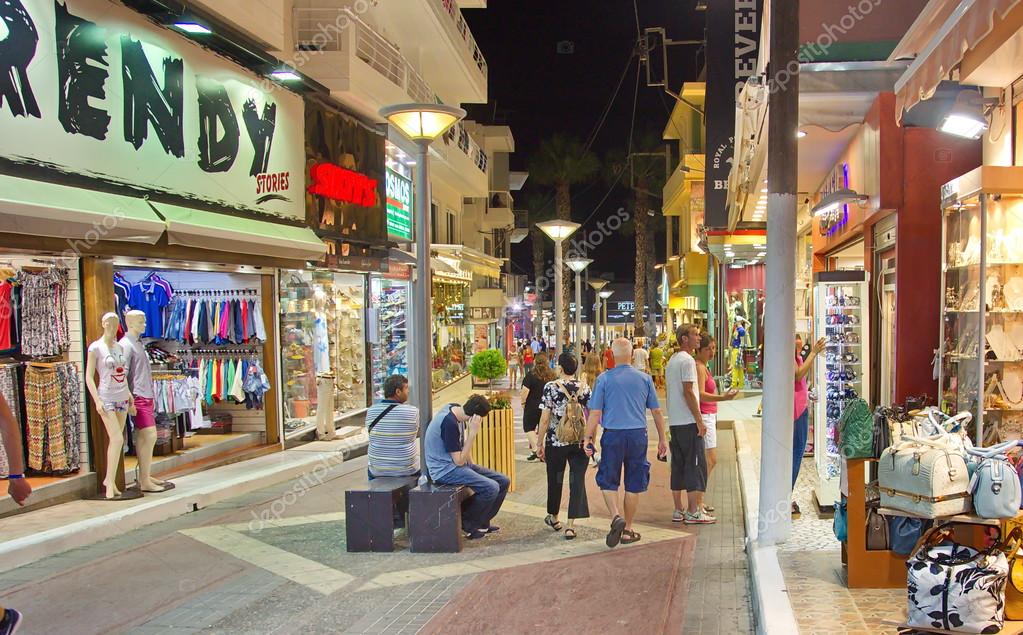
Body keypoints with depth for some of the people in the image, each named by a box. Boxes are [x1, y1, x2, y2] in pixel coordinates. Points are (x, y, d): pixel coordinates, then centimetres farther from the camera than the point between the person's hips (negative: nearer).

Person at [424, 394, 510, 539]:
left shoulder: (455, 408, 2)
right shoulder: (449, 423, -27)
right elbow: (459, 461, -23)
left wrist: (472, 465, 10)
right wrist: (473, 433, -25)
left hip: (457, 463, 10)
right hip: (445, 470, -10)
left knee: (503, 482, 1)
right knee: (491, 488, -24)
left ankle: (481, 522, 14)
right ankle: (466, 524, -2)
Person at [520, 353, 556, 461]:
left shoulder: (530, 375, -12)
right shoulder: (552, 375, 2)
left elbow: (525, 391, -17)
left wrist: (523, 402, -3)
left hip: (532, 407, -4)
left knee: (528, 427, 7)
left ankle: (535, 449, -6)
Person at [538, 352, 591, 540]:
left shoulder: (551, 387, -8)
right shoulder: (585, 388, -2)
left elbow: (545, 418, -9)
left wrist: (540, 443, -1)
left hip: (555, 442, -1)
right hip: (580, 443, 1)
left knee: (555, 480, 16)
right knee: (577, 481, 5)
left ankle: (554, 519, 36)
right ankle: (570, 525, 0)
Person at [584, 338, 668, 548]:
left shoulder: (604, 379, -3)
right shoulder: (644, 379, 4)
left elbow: (595, 413, -5)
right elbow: (656, 411, 8)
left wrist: (588, 438, 2)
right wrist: (662, 439, 16)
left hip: (612, 435, -2)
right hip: (638, 435, 2)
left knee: (608, 480, 11)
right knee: (634, 483, 10)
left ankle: (616, 516, -11)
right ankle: (627, 530, 17)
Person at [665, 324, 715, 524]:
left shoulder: (671, 361, 16)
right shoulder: (687, 360, -12)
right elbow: (688, 391, -18)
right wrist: (699, 421, -16)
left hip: (674, 421, 9)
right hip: (689, 421, -9)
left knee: (678, 465, 10)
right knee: (695, 465, -4)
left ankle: (678, 510, 14)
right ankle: (693, 512, -3)